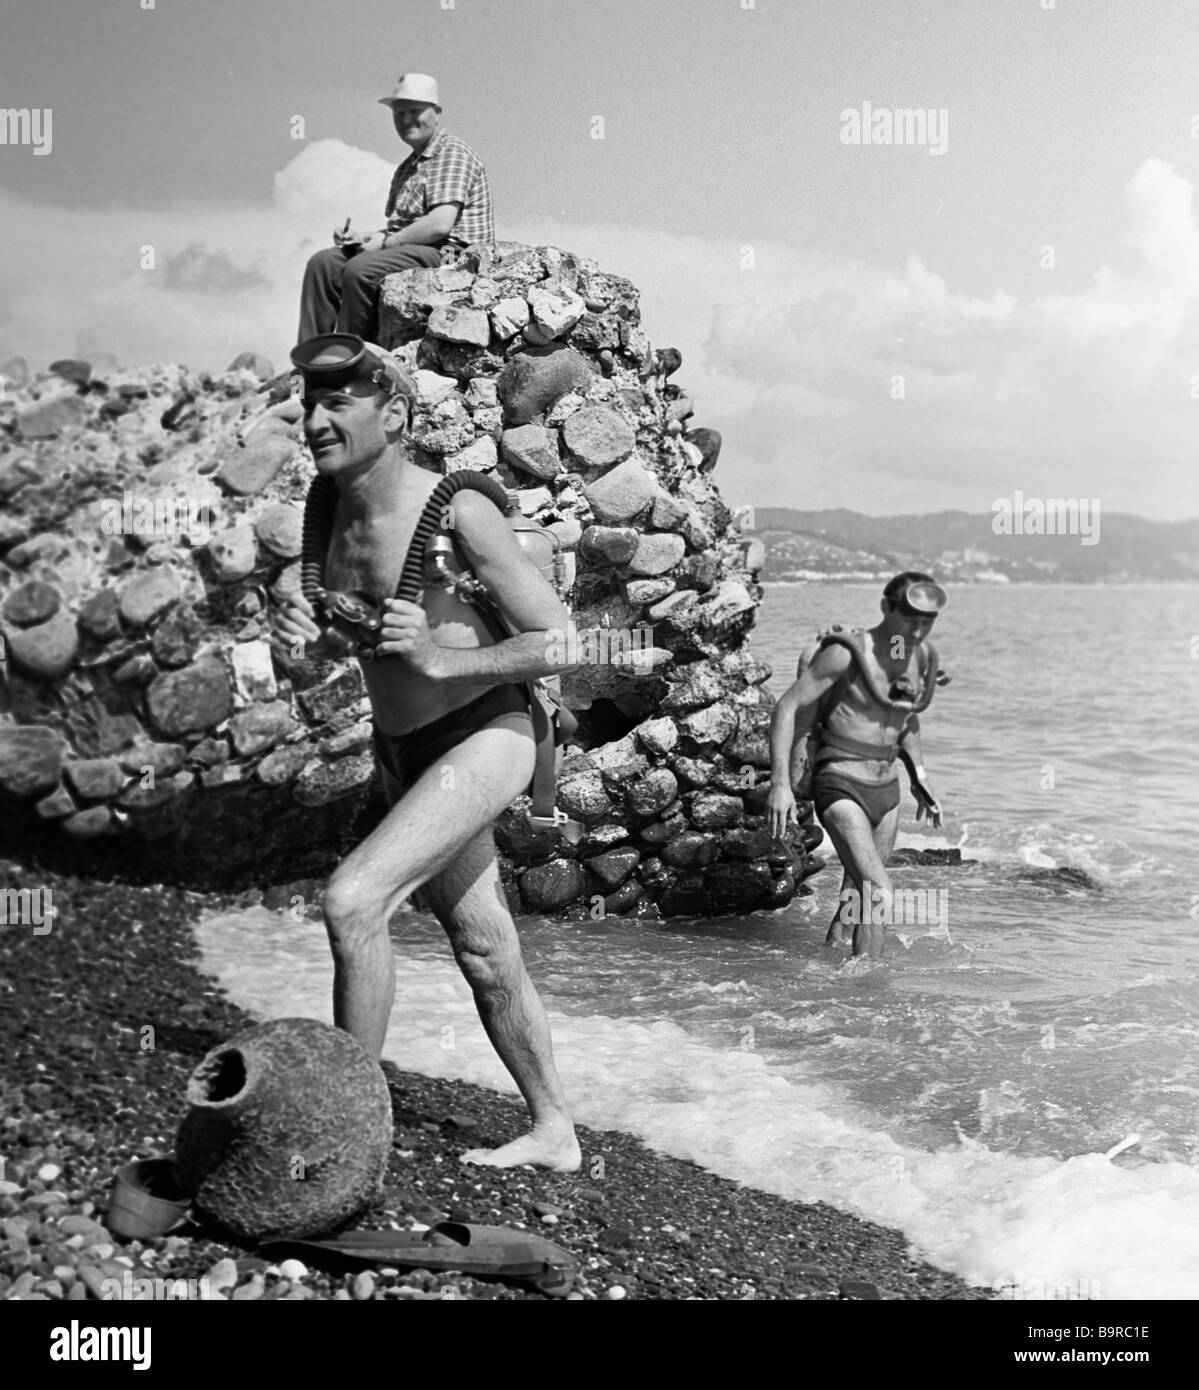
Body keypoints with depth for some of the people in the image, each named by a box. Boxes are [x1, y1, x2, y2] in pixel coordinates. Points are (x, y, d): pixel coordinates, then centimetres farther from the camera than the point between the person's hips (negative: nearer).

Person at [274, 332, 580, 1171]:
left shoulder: (456, 512, -19)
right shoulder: (336, 519, 2)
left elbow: (559, 642, -17)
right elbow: (333, 653, 15)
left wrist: (438, 658, -24)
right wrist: (305, 640, -7)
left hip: (483, 734, -8)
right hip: (404, 752, 8)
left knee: (353, 899, -23)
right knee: (484, 952, 15)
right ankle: (554, 1133, 30)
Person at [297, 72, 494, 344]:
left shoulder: (453, 153, -7)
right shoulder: (409, 166, 25)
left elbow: (440, 224, -20)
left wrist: (383, 242, -14)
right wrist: (362, 237, 4)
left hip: (448, 252, -10)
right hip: (407, 250, 10)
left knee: (360, 270, -28)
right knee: (323, 263, -3)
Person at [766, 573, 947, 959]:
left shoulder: (920, 657, 6)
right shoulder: (847, 653, -15)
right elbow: (786, 709, -15)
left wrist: (918, 776, 19)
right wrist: (780, 782, -23)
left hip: (886, 789, 7)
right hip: (841, 786, -7)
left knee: (858, 894, 17)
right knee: (879, 894, -20)